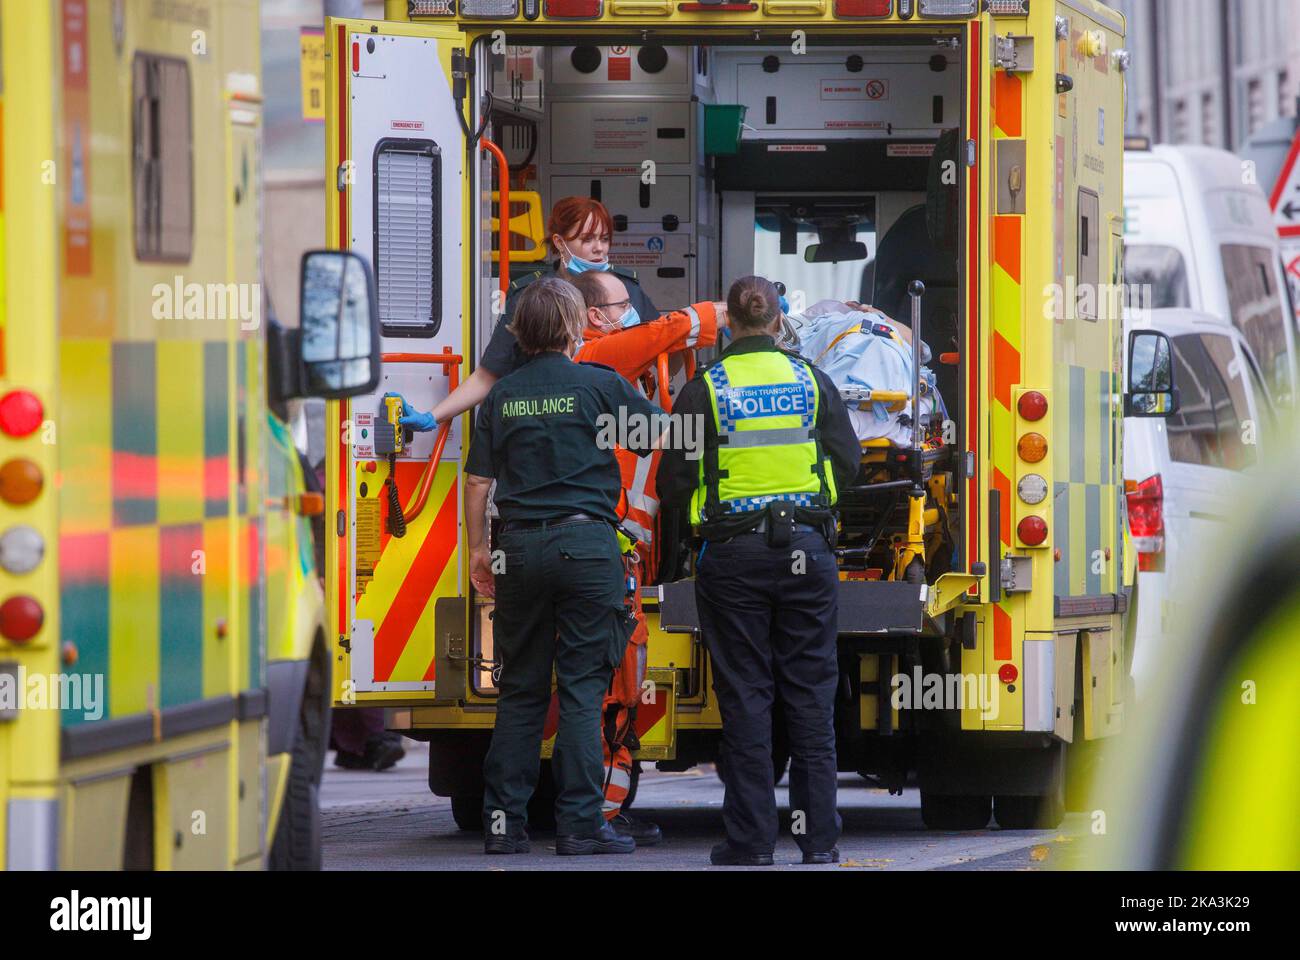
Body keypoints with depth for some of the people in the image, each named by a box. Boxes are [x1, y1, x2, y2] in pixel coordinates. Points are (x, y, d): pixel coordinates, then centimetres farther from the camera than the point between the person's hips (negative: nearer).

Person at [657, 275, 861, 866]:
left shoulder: (704, 390, -5)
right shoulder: (811, 380, 2)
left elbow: (673, 485, -3)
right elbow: (848, 462, 6)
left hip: (733, 557, -2)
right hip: (806, 548, 2)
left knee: (745, 697, 2)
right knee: (811, 694, 7)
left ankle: (752, 841, 1)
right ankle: (818, 838, 6)